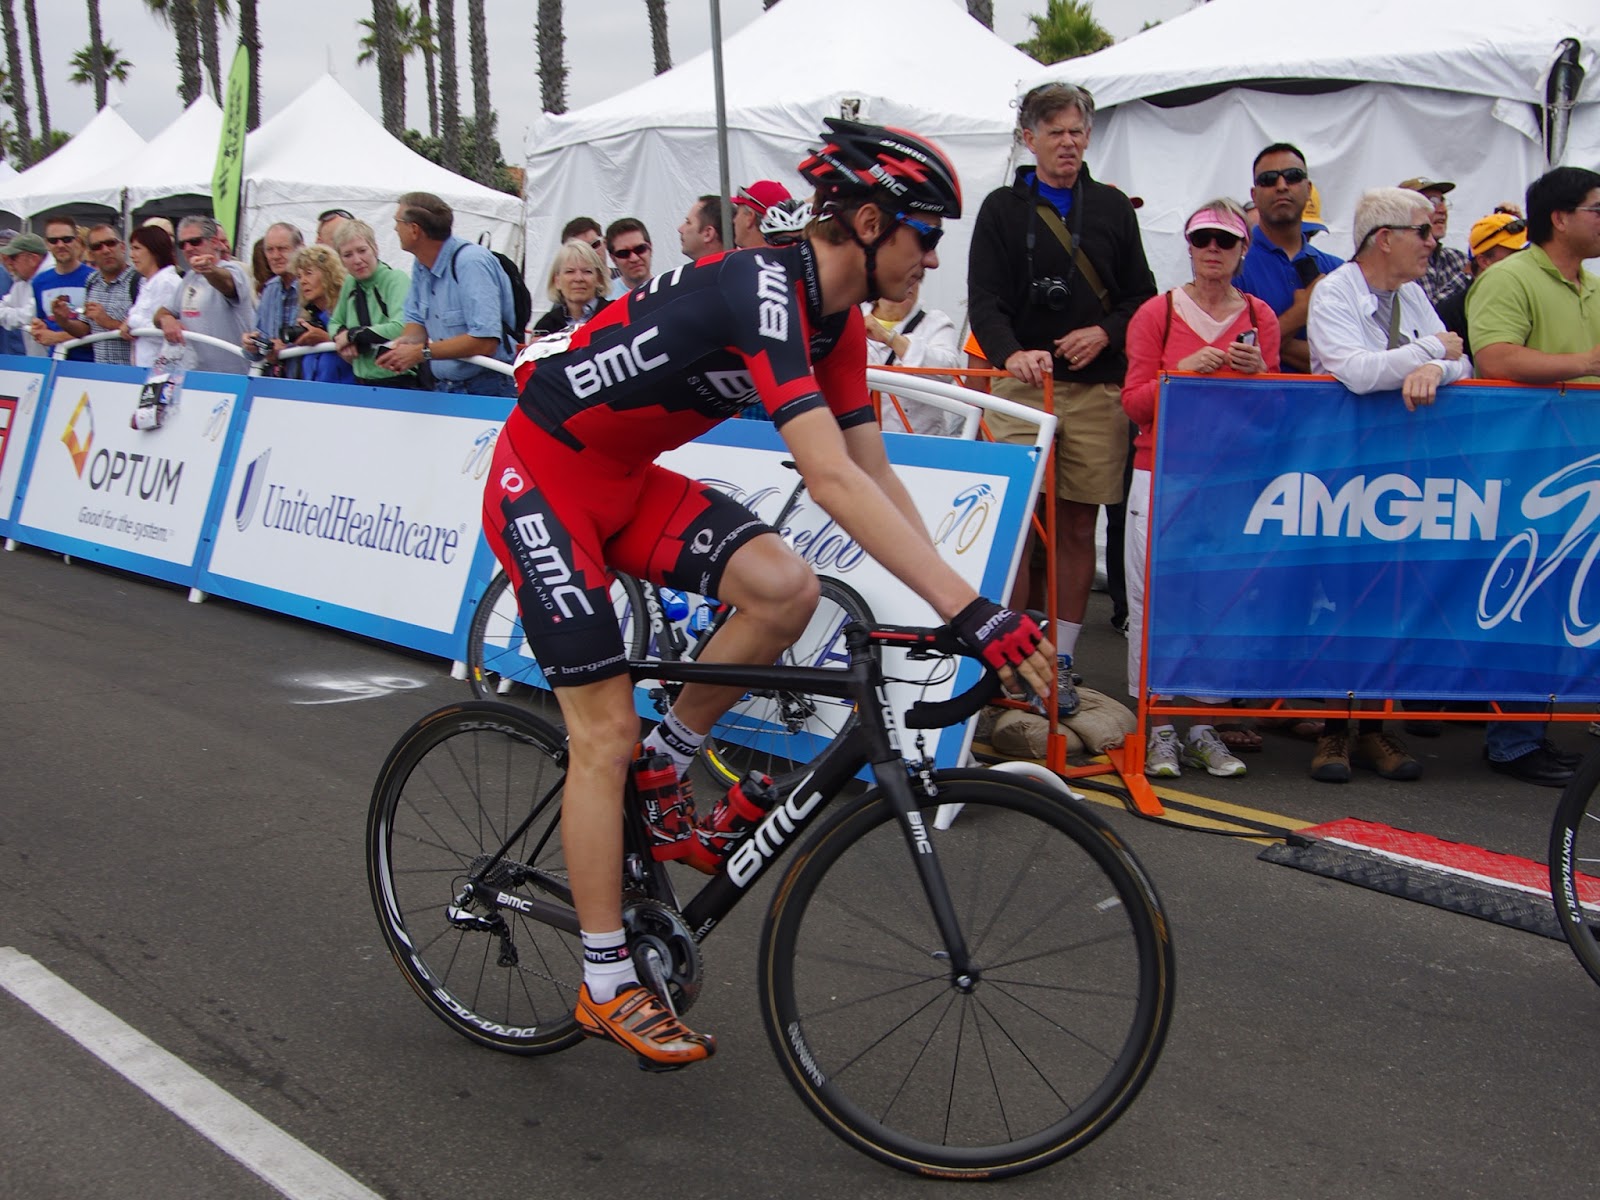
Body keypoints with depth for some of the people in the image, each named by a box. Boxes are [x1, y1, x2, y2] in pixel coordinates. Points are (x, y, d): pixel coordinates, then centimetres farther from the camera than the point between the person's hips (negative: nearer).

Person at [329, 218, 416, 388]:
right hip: (363, 383, 6)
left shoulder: (396, 279, -8)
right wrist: (342, 339, 0)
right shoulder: (350, 283, 11)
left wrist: (353, 334, -13)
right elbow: (335, 323, 24)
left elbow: (401, 328, -23)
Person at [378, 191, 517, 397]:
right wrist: (405, 342, -7)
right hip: (443, 388, 7)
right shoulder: (421, 265, 8)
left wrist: (422, 352, -20)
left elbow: (485, 341, -25)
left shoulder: (471, 263, -18)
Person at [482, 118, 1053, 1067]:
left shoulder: (836, 321, 0)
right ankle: (609, 988, 6)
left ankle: (661, 775, 7)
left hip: (626, 479, 8)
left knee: (785, 588, -16)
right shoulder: (762, 294, -29)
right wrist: (971, 609, -42)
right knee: (606, 730, -7)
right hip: (542, 478, -8)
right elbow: (833, 481, -39)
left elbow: (878, 475, 3)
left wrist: (960, 605, -4)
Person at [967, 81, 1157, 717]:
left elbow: (1142, 294, 14)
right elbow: (984, 299, -5)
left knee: (1078, 527, 5)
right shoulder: (1003, 208, 5)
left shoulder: (1113, 207, 13)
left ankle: (1060, 662, 14)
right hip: (1023, 386, -2)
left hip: (1097, 389, 2)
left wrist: (1105, 332, -6)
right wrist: (1011, 353, -24)